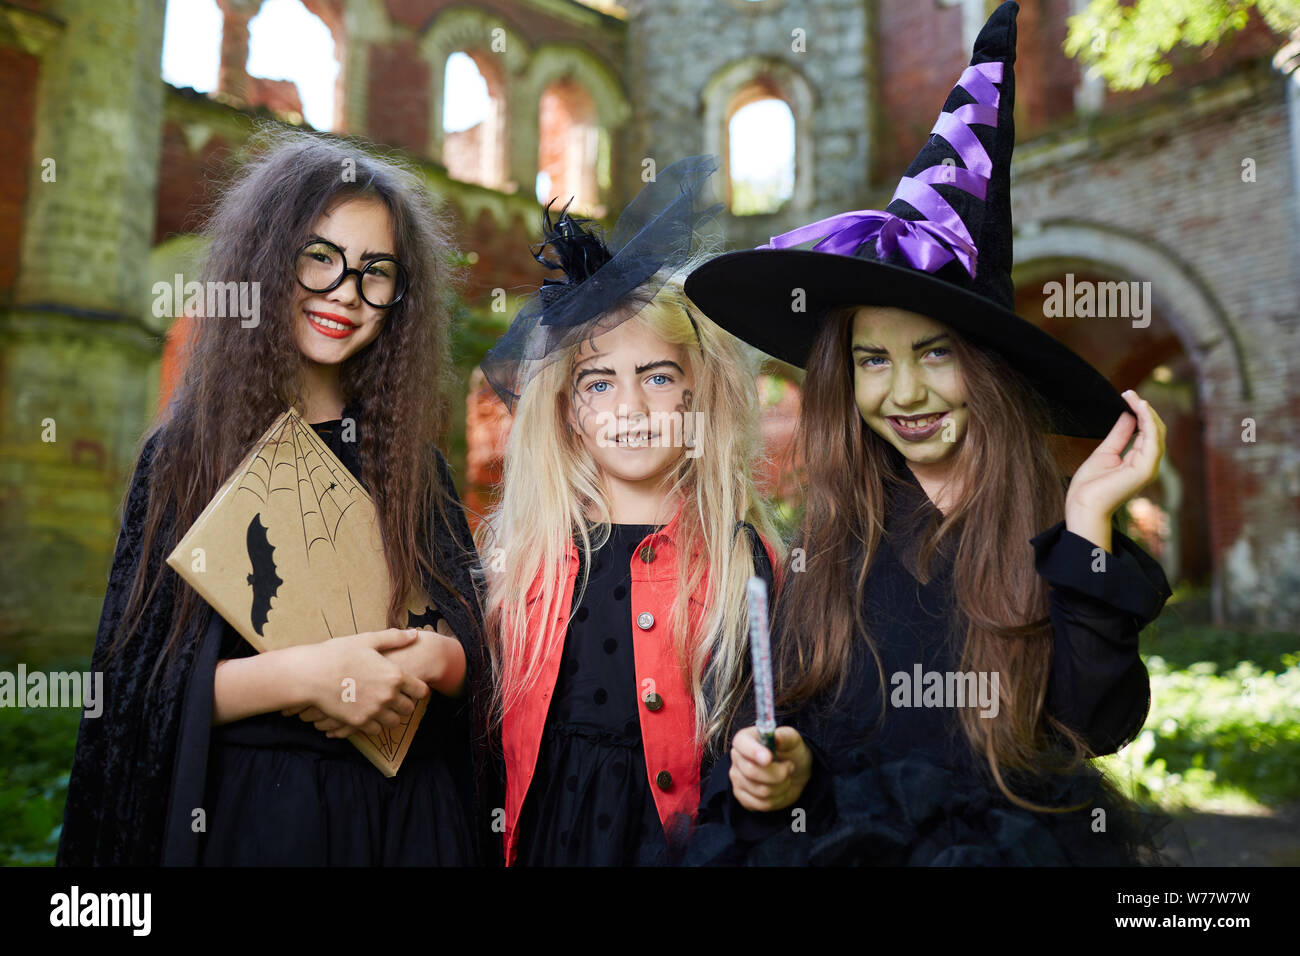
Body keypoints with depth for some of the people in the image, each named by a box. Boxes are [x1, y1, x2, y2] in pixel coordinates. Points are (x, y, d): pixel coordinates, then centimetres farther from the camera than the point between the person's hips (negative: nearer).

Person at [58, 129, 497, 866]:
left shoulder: (411, 456, 2)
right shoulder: (185, 451, -5)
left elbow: (474, 651, 1)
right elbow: (136, 685, -9)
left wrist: (425, 662, -19)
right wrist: (301, 675, -21)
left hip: (401, 812, 3)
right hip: (237, 811, -2)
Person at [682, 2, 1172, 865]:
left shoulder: (1053, 528, -4)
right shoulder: (836, 539, 2)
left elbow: (1097, 726, -12)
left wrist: (1089, 523, -15)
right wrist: (780, 774, -8)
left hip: (1021, 841, -2)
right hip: (837, 837, 2)